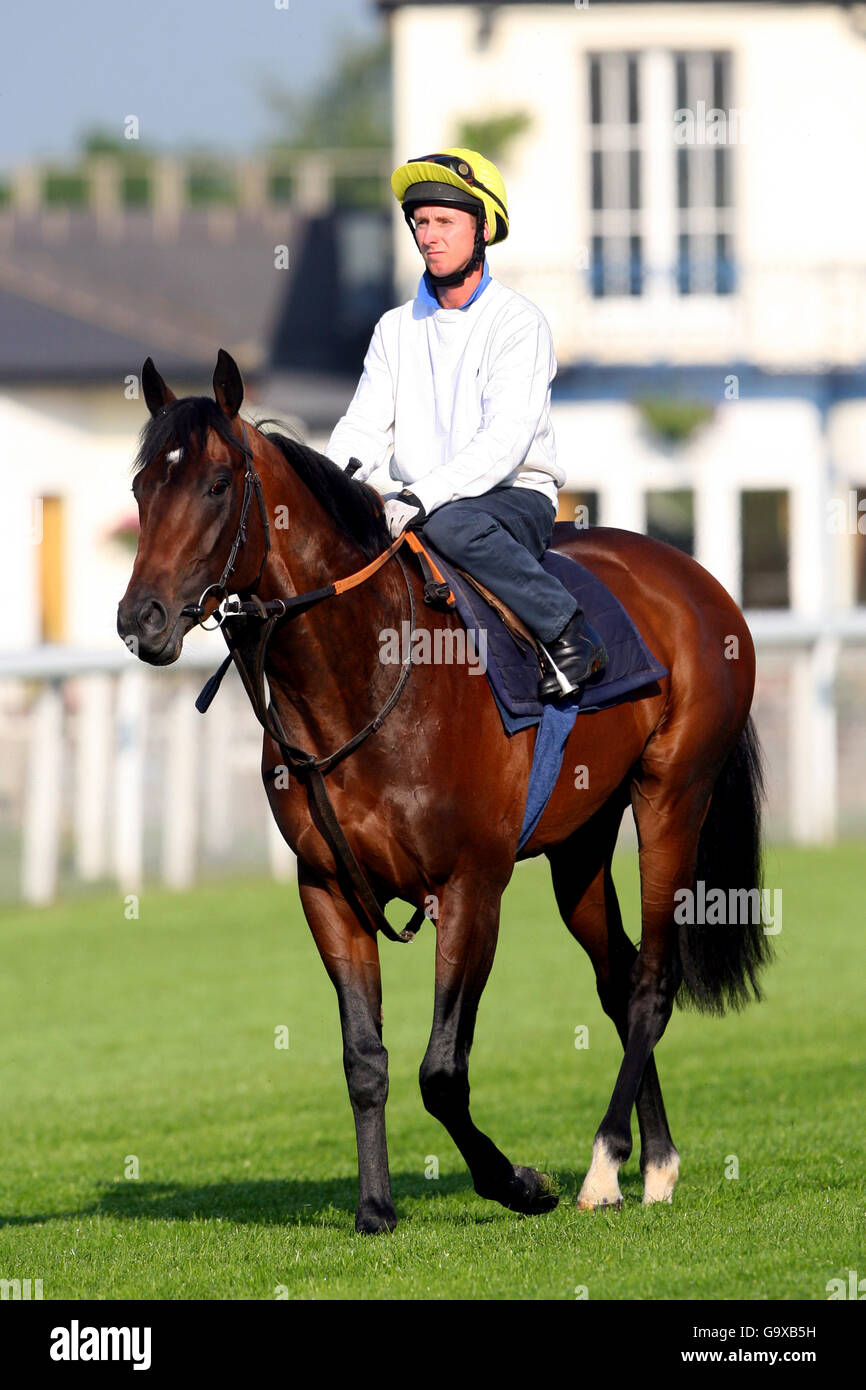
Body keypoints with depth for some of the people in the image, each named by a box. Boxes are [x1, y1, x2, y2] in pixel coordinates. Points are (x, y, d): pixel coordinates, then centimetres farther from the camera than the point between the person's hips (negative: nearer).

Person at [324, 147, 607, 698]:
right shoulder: (396, 328, 13)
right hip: (419, 504, 5)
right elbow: (364, 427, 6)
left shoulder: (519, 322, -6)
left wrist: (421, 497, -31)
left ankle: (569, 633, -26)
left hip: (517, 496, -5)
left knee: (453, 524, -39)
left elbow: (505, 441, -18)